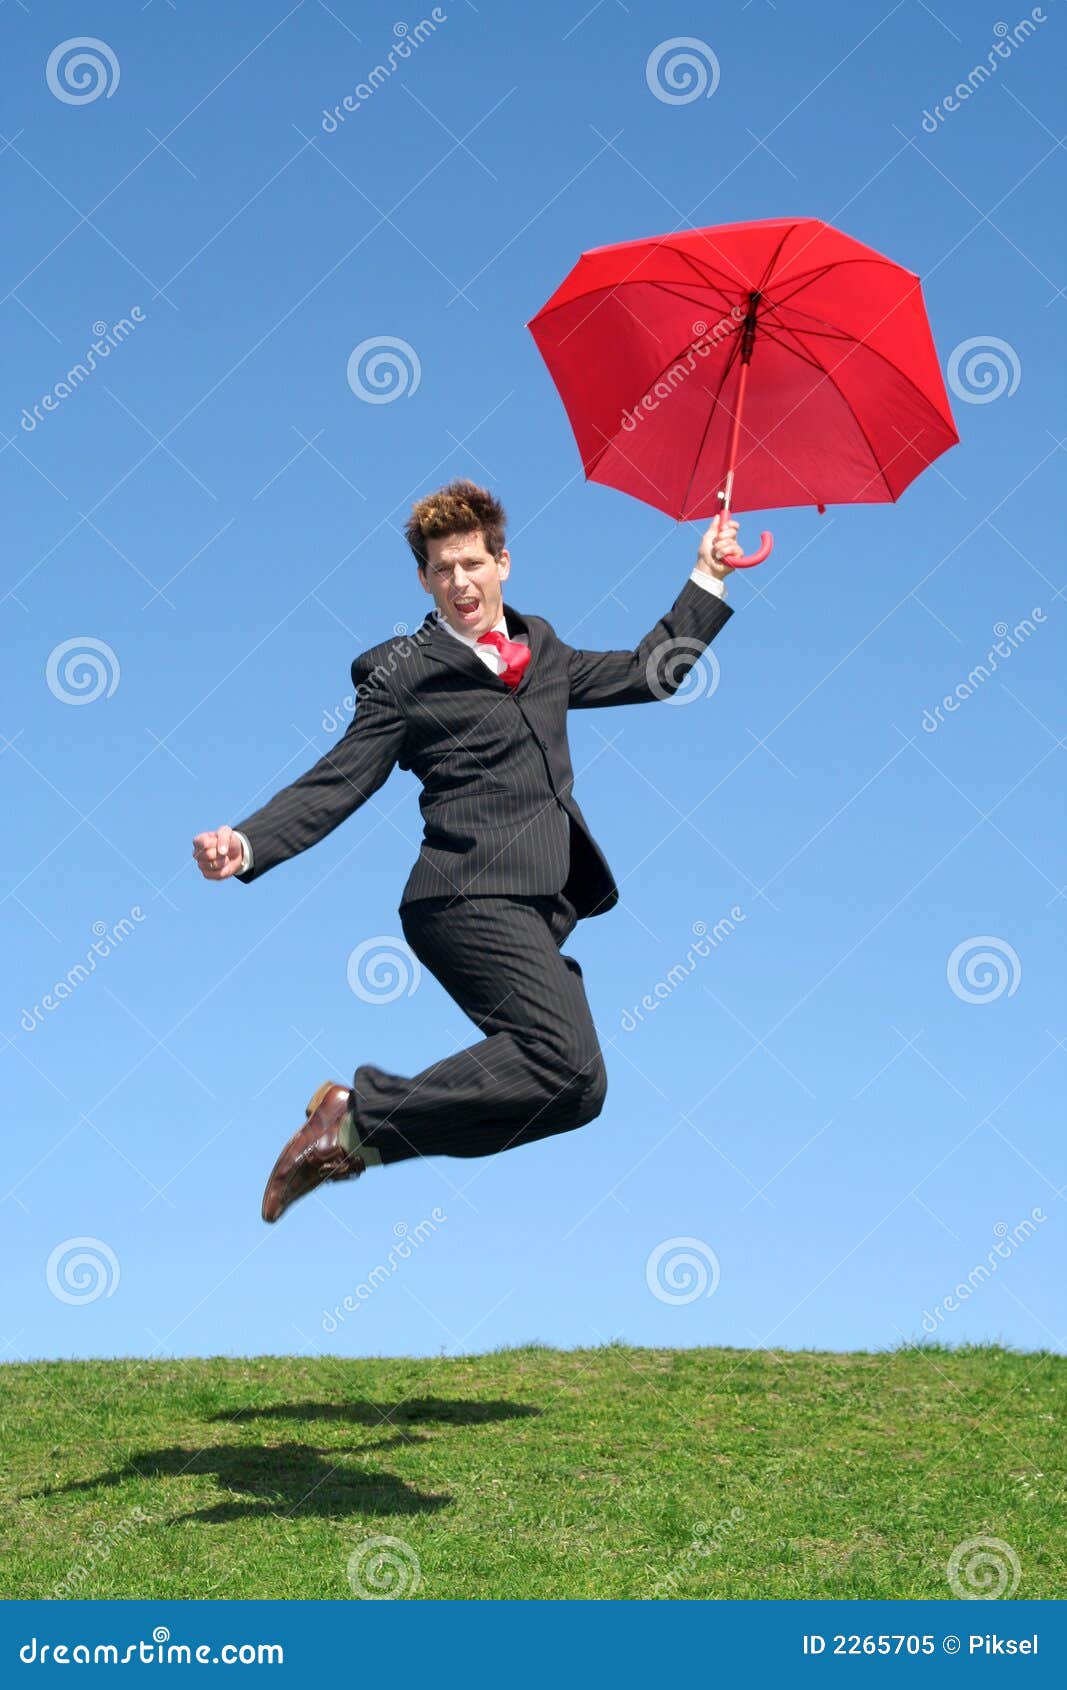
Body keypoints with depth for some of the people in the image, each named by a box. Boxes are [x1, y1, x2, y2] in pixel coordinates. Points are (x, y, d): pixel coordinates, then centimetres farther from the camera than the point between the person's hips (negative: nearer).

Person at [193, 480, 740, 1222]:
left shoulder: (541, 646, 24)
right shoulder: (404, 673, 6)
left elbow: (648, 674, 34)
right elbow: (337, 784, 1)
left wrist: (708, 577, 31)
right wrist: (247, 844, -15)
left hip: (540, 904, 7)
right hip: (474, 896, -7)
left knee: (571, 1087, -13)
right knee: (572, 1075, -27)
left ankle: (365, 1125, -7)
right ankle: (360, 1120, -19)